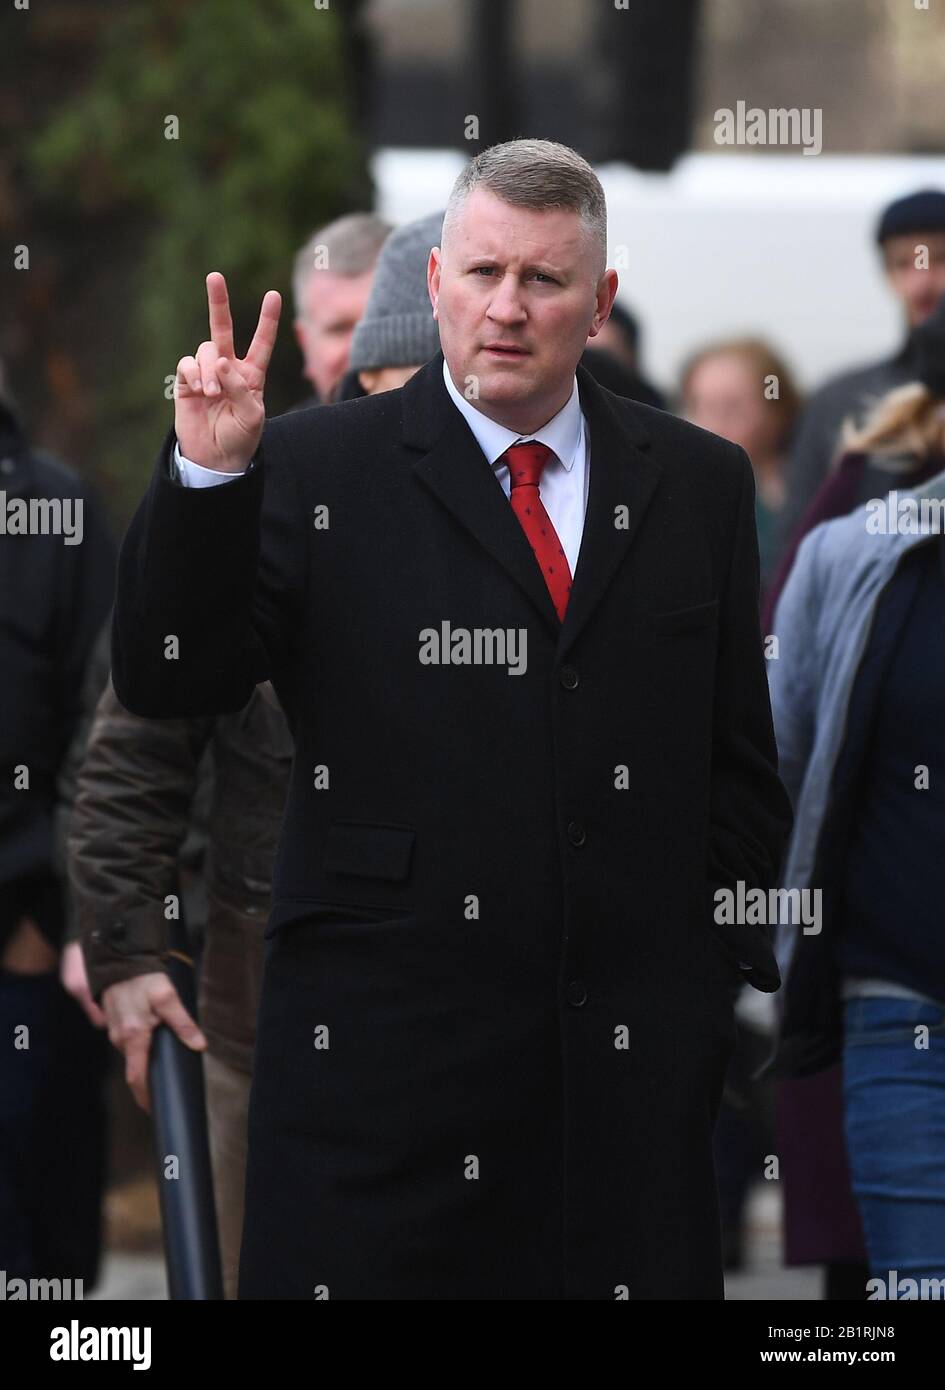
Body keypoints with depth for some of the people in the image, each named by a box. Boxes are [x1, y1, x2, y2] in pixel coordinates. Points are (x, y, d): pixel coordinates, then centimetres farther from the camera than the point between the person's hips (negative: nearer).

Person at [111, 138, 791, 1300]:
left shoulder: (697, 484, 12)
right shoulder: (316, 470, 3)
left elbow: (739, 763, 15)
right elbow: (167, 682, -5)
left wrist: (718, 969, 7)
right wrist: (207, 474, -16)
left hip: (633, 1059, 2)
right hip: (382, 1045, -2)